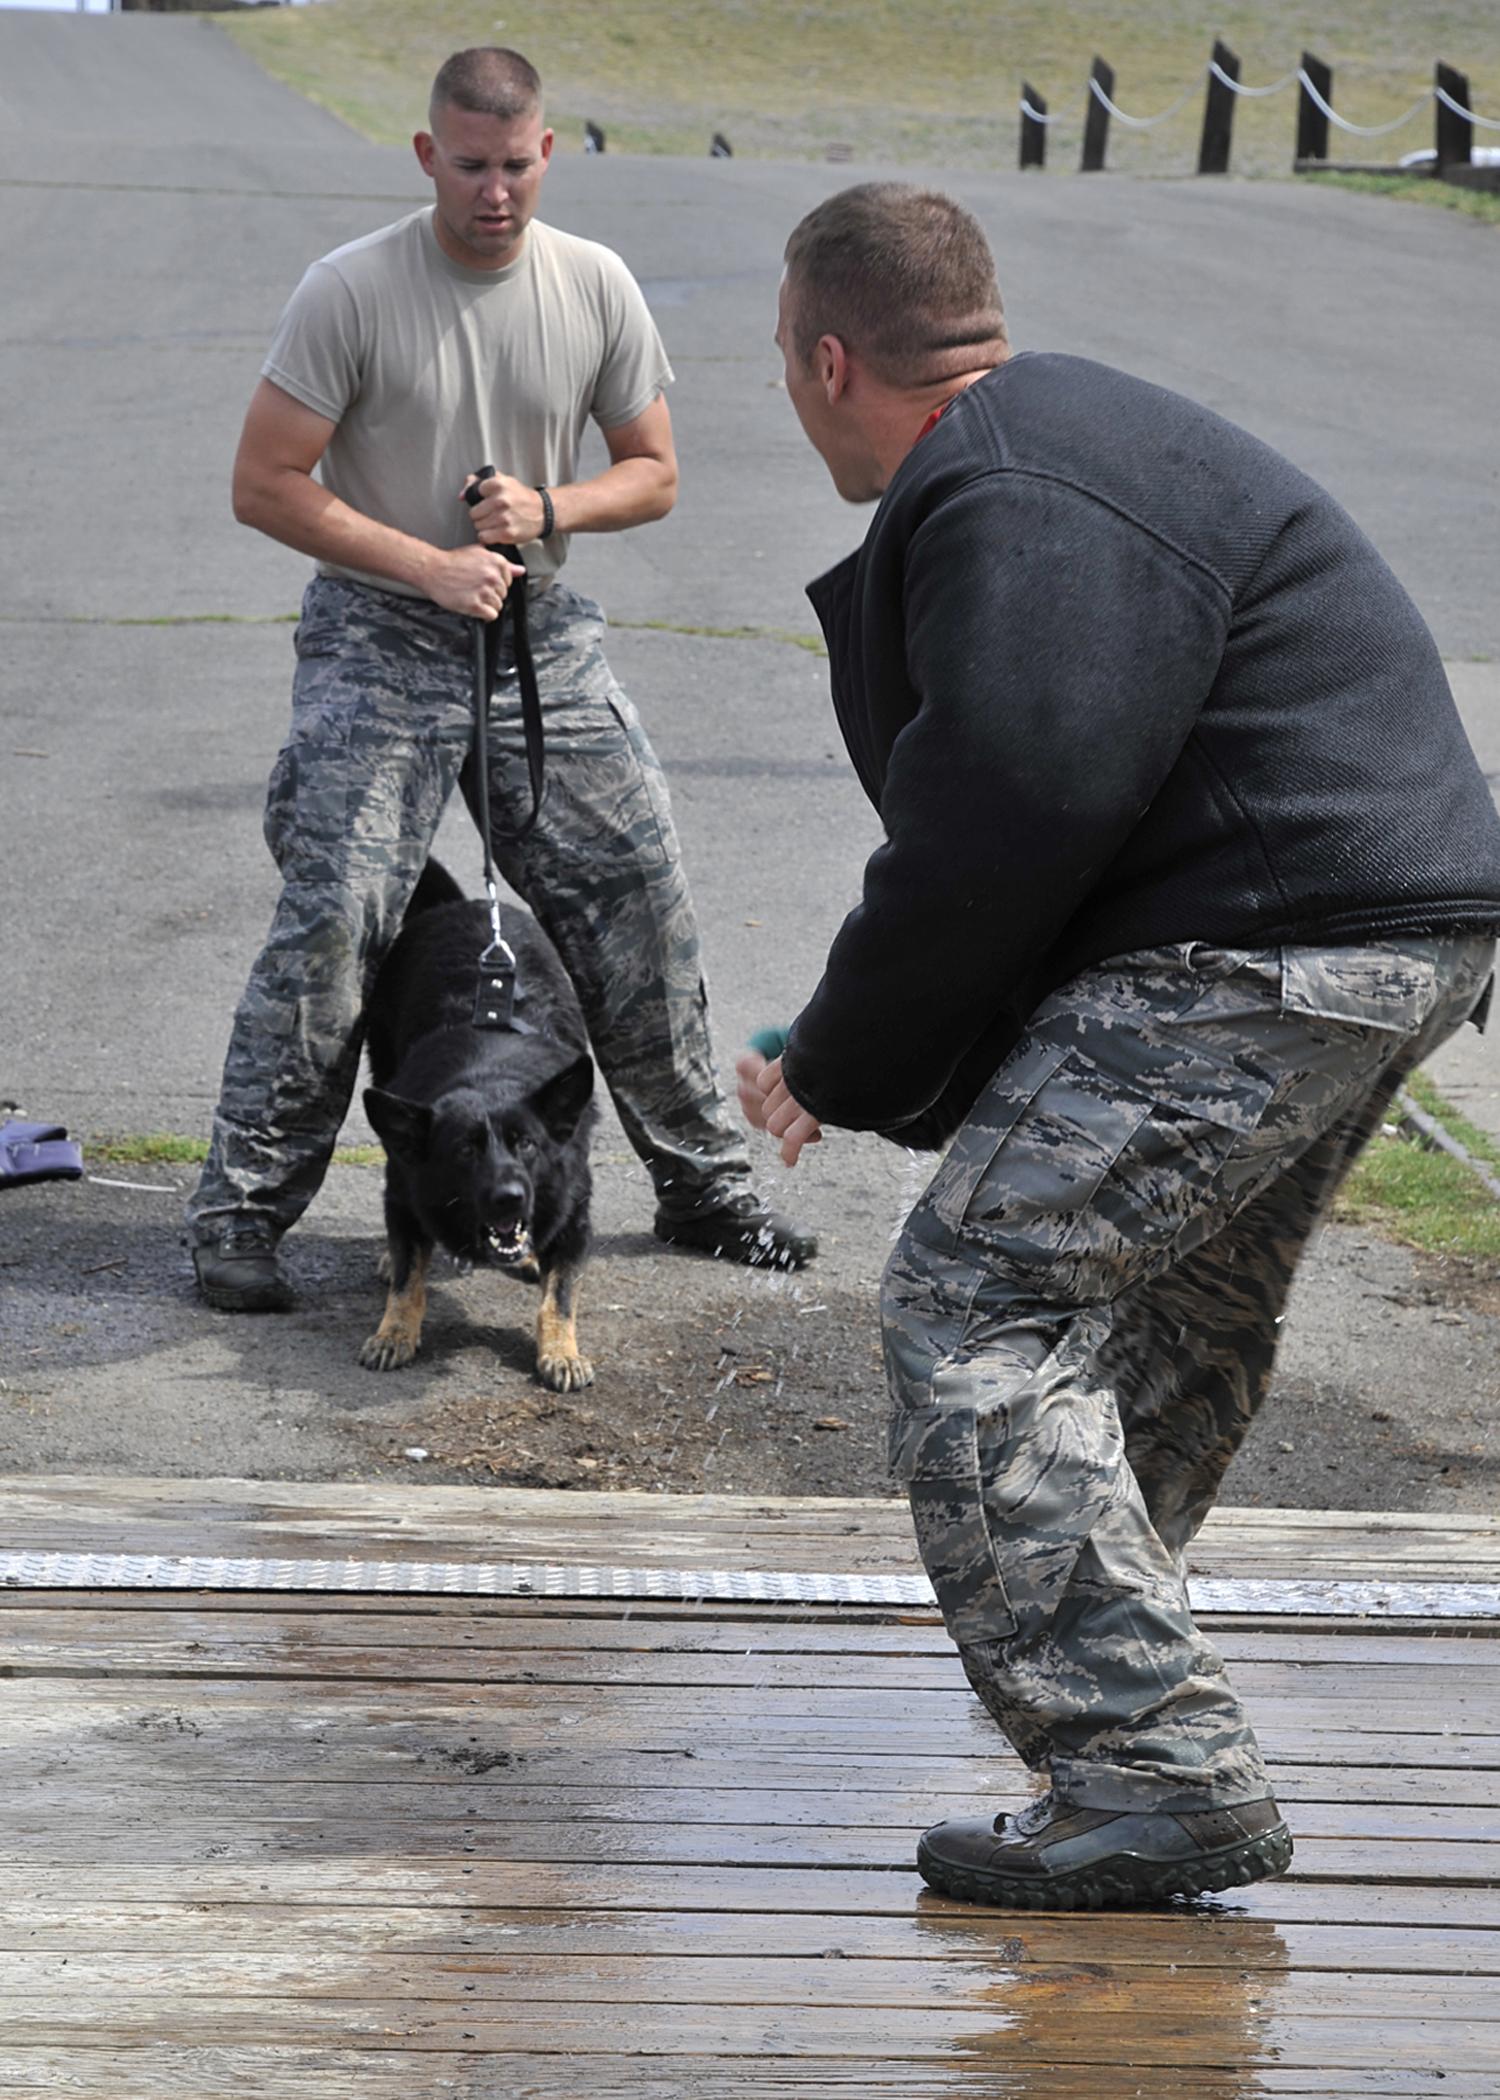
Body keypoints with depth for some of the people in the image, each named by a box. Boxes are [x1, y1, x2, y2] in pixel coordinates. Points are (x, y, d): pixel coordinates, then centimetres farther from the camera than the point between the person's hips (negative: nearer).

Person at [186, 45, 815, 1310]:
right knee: (334, 920, -13)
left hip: (545, 635, 4)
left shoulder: (597, 287, -1)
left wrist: (550, 509, -13)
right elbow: (267, 485, -11)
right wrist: (431, 567, -17)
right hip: (380, 638, -4)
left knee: (641, 898, 4)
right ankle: (241, 1212, -2)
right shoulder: (351, 291, -12)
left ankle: (704, 1184, 19)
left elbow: (653, 474, 8)